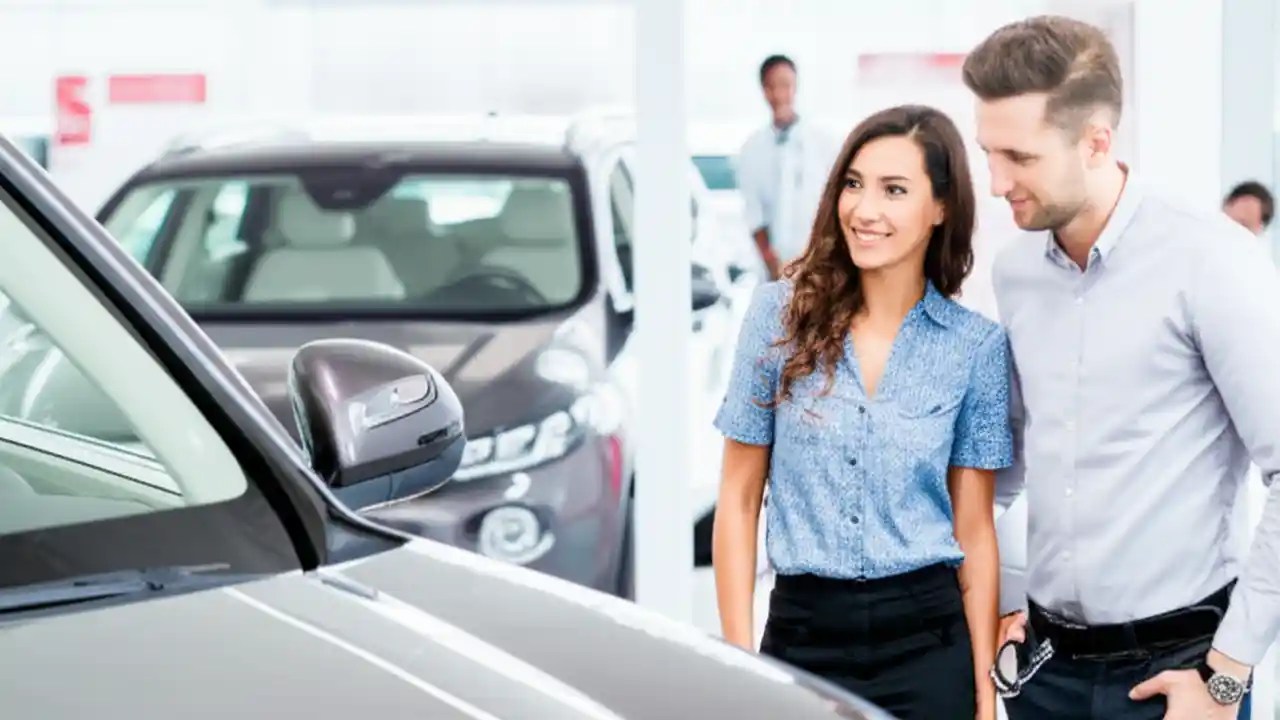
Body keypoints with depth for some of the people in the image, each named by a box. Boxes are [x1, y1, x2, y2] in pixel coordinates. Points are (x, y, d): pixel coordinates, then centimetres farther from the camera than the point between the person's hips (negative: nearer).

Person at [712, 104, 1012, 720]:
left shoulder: (977, 344, -2)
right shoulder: (781, 312, -2)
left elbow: (974, 530, 3)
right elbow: (739, 499, 2)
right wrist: (738, 657, -3)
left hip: (926, 643, 0)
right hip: (801, 636, 0)